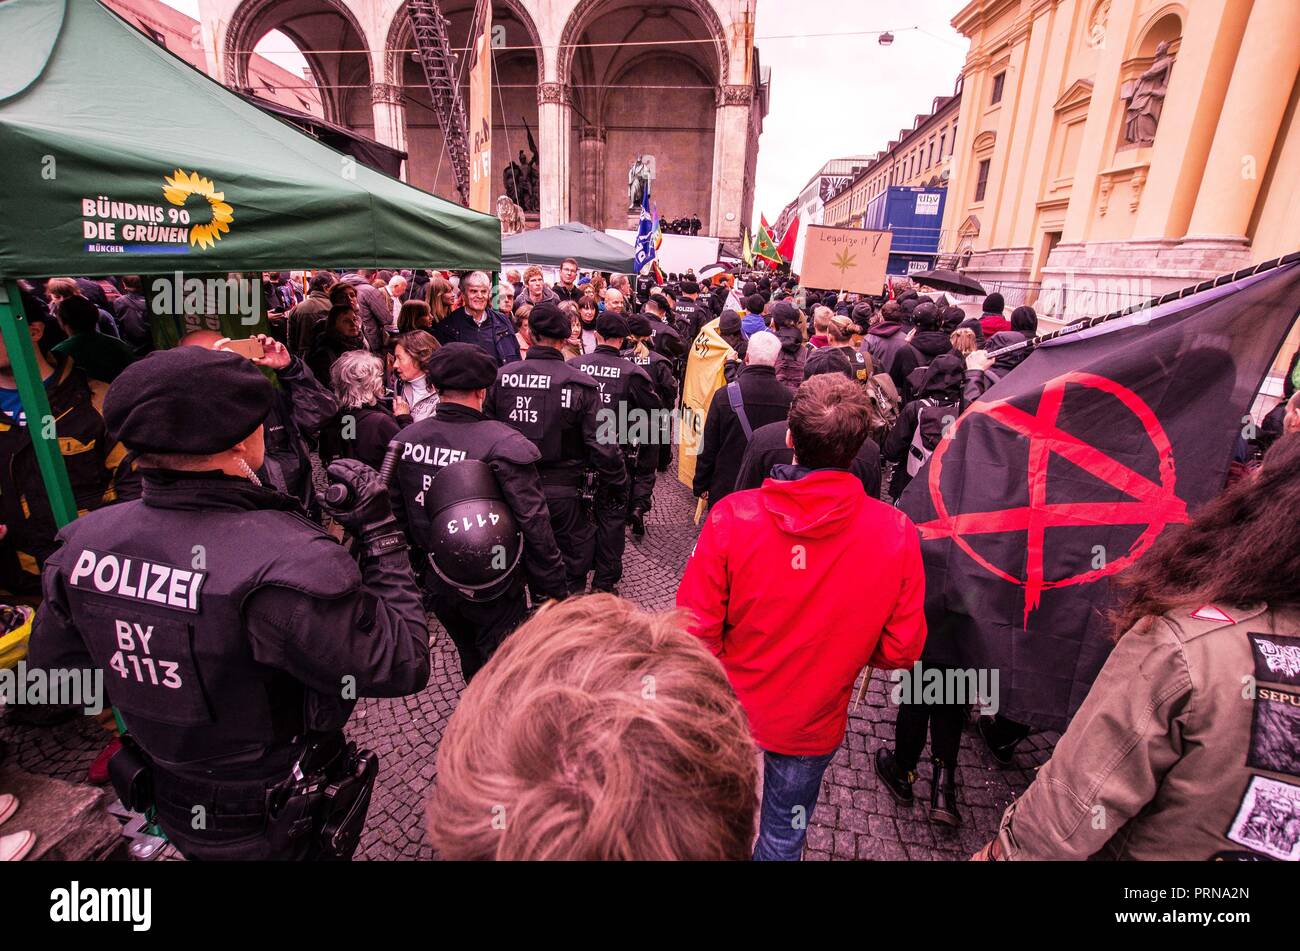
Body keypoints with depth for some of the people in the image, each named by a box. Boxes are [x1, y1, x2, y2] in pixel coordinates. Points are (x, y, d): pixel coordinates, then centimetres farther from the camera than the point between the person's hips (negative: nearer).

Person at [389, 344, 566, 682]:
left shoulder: (404, 440, -6)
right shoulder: (503, 444, -24)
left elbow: (398, 514, 5)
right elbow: (534, 524, -24)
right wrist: (553, 588, -13)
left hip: (439, 586, 6)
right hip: (493, 590, -5)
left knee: (472, 667, 28)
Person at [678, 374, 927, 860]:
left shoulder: (732, 516, -28)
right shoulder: (897, 534, -23)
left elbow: (695, 630, -20)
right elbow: (901, 650, -12)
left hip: (728, 710, 0)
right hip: (814, 727, 1)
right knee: (783, 839, 29)